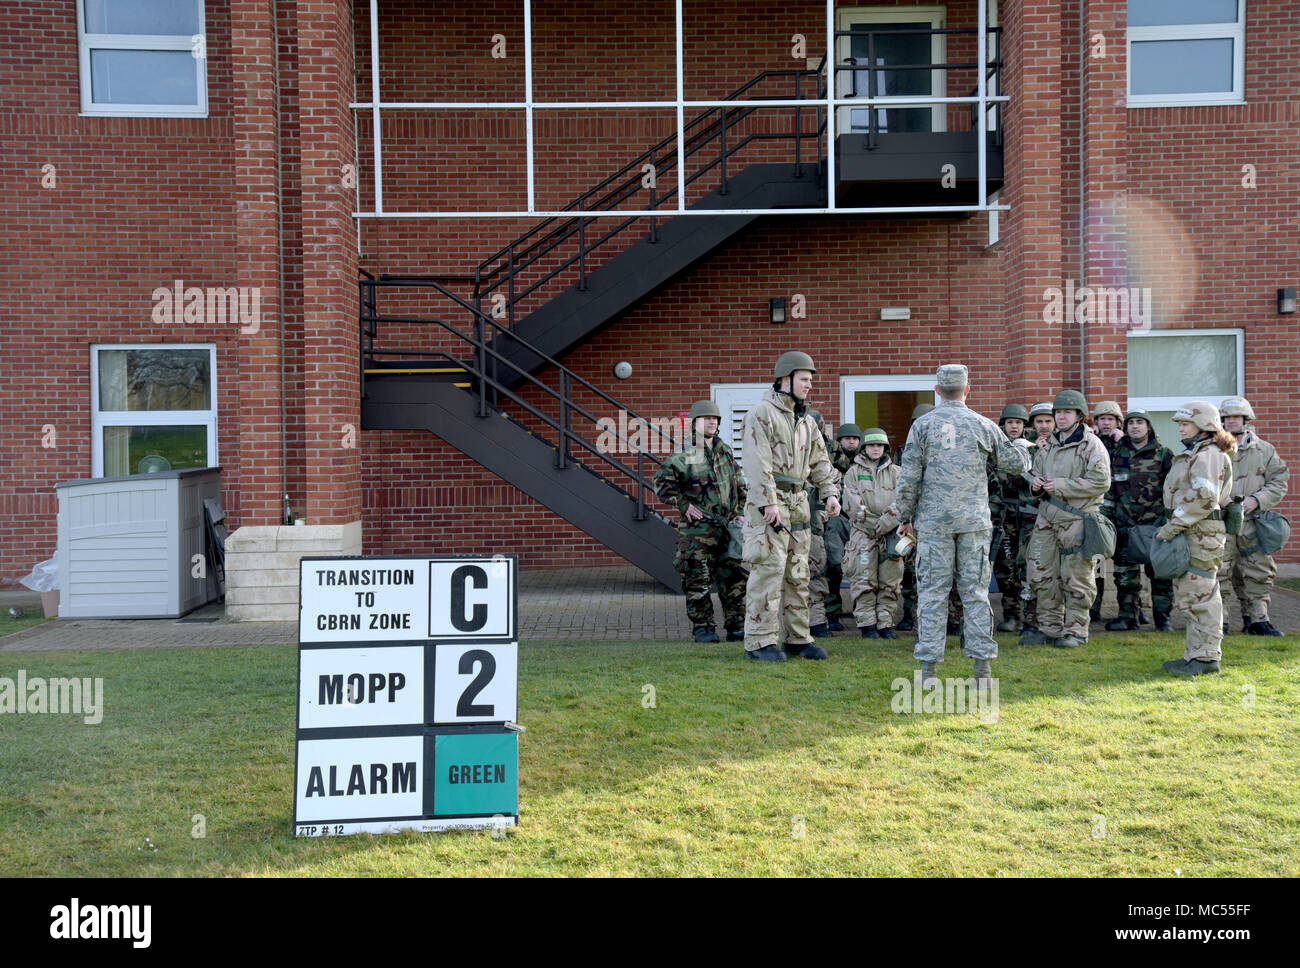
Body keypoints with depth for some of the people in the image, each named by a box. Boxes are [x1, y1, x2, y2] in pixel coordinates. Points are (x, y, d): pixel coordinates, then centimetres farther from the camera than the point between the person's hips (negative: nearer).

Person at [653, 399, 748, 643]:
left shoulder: (725, 451, 14)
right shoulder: (683, 455, -5)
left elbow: (740, 484, 21)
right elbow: (661, 482, -6)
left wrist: (740, 513, 12)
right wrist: (684, 504, -10)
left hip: (728, 526, 5)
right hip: (697, 528, -5)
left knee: (734, 577, 6)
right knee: (697, 580, -2)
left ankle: (736, 627, 13)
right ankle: (703, 628, 8)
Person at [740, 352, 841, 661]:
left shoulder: (805, 421, 20)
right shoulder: (762, 413, -6)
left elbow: (819, 461, 23)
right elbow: (758, 462, -15)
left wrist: (830, 493, 8)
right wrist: (769, 502, -22)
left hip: (798, 502, 8)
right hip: (768, 501, -8)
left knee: (798, 574, 11)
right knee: (767, 571, -9)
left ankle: (798, 638, 18)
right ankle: (759, 642, -4)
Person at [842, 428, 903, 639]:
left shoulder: (895, 472, 11)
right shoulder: (854, 472, 6)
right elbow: (854, 507, -3)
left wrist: (886, 522, -17)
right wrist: (874, 526, -9)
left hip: (890, 534, 2)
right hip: (863, 534, -2)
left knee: (890, 581, 3)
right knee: (864, 581, -3)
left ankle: (886, 623, 10)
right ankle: (867, 624, 3)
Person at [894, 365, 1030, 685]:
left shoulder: (923, 425, -1)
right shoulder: (984, 425, 4)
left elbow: (909, 478, -4)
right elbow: (1017, 463, 13)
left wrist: (905, 517, 5)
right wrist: (1023, 452, 36)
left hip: (933, 521, -1)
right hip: (974, 521, 1)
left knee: (932, 592, 1)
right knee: (975, 592, 6)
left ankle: (928, 668, 1)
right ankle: (982, 667, 5)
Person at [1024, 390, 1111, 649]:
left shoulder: (1091, 445, -6)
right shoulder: (1049, 445, 16)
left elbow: (1100, 482, -14)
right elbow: (1038, 473, 25)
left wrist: (1060, 486, -17)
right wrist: (1036, 485, 1)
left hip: (1076, 519, -7)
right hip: (1047, 517, 7)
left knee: (1075, 578, 0)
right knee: (1041, 574, 7)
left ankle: (1075, 630, 12)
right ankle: (1050, 627, 18)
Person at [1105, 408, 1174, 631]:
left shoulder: (1164, 454, 2)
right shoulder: (1117, 454, 11)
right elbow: (1109, 488, 17)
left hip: (1156, 522, -3)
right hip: (1125, 523, 3)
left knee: (1159, 571, 1)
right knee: (1125, 572, 4)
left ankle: (1162, 616, 11)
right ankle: (1128, 616, 12)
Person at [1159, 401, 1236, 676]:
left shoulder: (1209, 454, -12)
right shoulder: (1194, 453, 19)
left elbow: (1203, 498, -22)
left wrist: (1173, 526, -20)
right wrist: (1174, 526, 15)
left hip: (1202, 534, -10)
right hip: (1193, 533, 10)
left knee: (1199, 594, -7)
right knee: (1193, 594, 12)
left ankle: (1204, 657, -1)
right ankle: (1202, 654, 18)